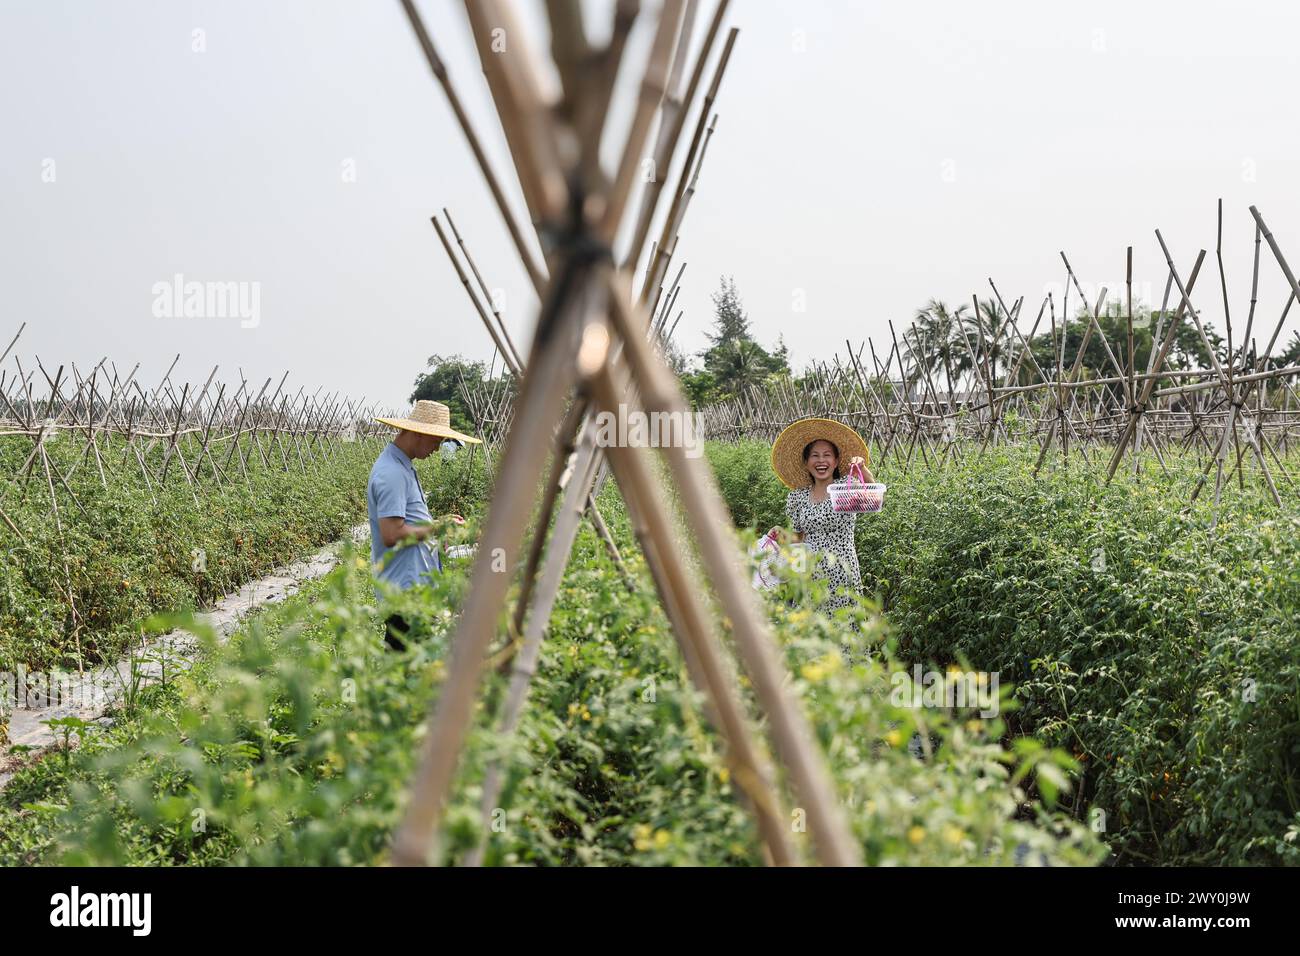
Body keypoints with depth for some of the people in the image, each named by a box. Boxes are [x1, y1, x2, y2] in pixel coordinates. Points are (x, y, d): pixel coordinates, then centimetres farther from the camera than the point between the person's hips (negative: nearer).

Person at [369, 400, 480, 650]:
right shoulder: (392, 473, -18)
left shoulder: (401, 466, 16)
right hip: (406, 588, -11)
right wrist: (437, 528, -13)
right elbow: (391, 534, -24)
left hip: (416, 582, 11)